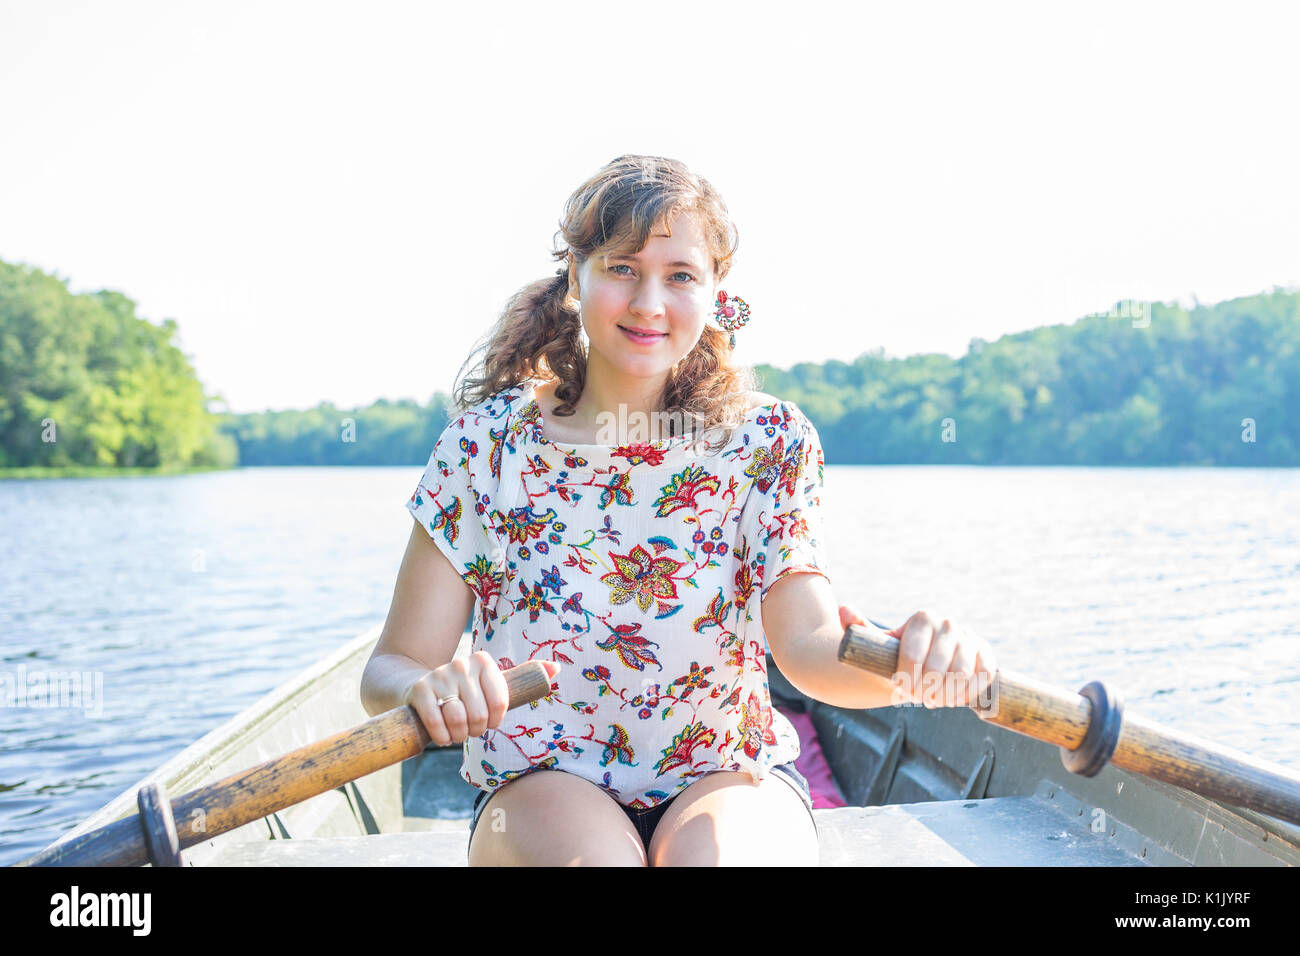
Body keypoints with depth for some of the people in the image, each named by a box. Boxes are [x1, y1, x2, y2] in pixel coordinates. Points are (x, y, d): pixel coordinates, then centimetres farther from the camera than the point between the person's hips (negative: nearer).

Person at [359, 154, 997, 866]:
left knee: (712, 855, -32)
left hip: (729, 781, 0)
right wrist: (427, 689, -29)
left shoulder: (769, 440, -3)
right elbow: (388, 670, -5)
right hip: (543, 786, 0)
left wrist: (907, 661, -38)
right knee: (594, 859, -31)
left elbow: (807, 643, -16)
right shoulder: (487, 441, -5)